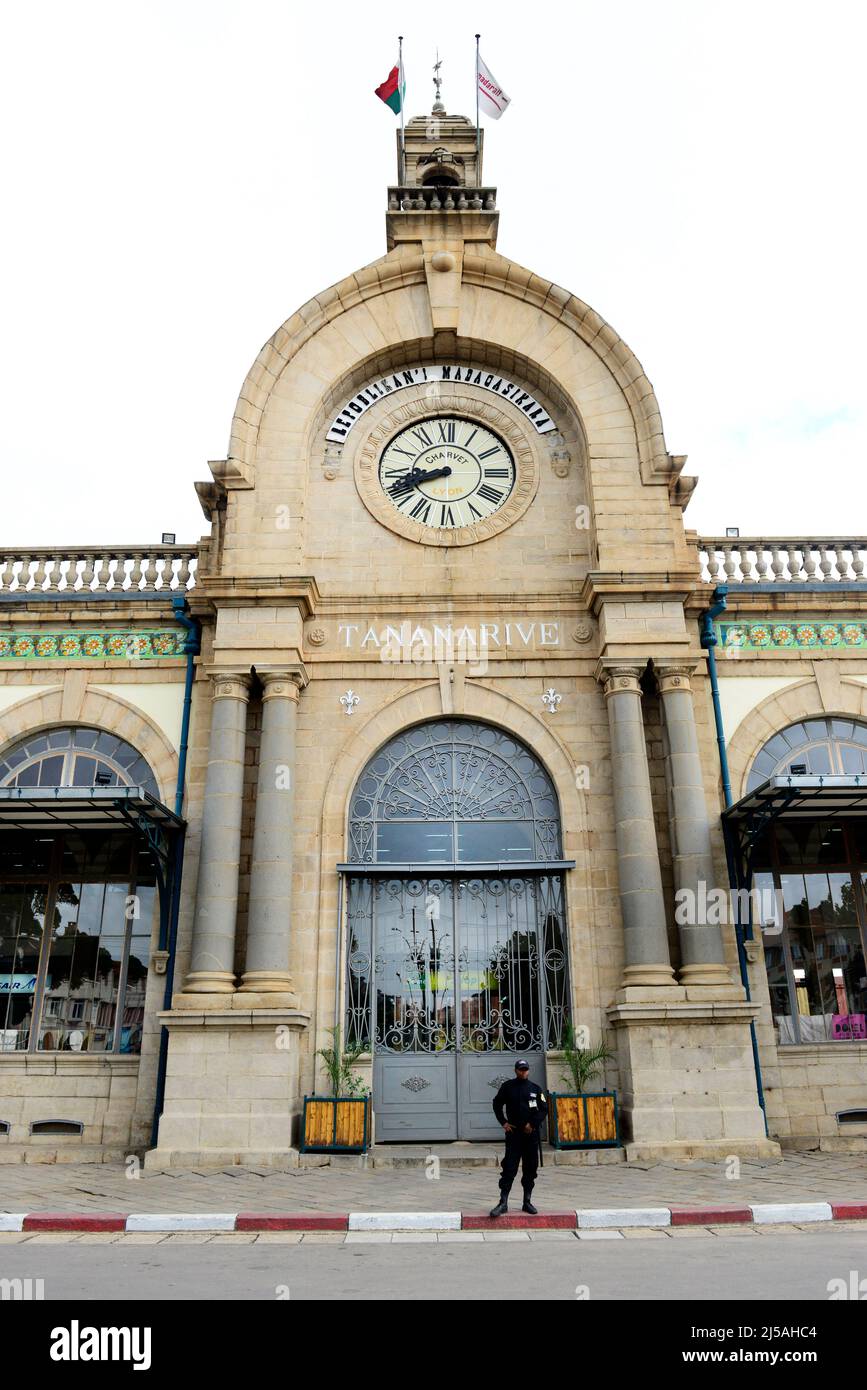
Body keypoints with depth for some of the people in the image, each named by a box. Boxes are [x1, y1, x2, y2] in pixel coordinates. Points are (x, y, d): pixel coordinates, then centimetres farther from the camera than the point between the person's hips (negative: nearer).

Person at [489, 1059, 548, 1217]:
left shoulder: (536, 1089, 5)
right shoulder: (507, 1087, 4)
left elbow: (544, 1109, 3)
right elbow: (497, 1104, 13)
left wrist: (533, 1124, -8)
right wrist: (503, 1122, 3)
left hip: (531, 1133, 1)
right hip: (513, 1132, -1)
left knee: (530, 1169, 6)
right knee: (509, 1168, -6)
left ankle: (527, 1202, 17)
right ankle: (503, 1203, -4)